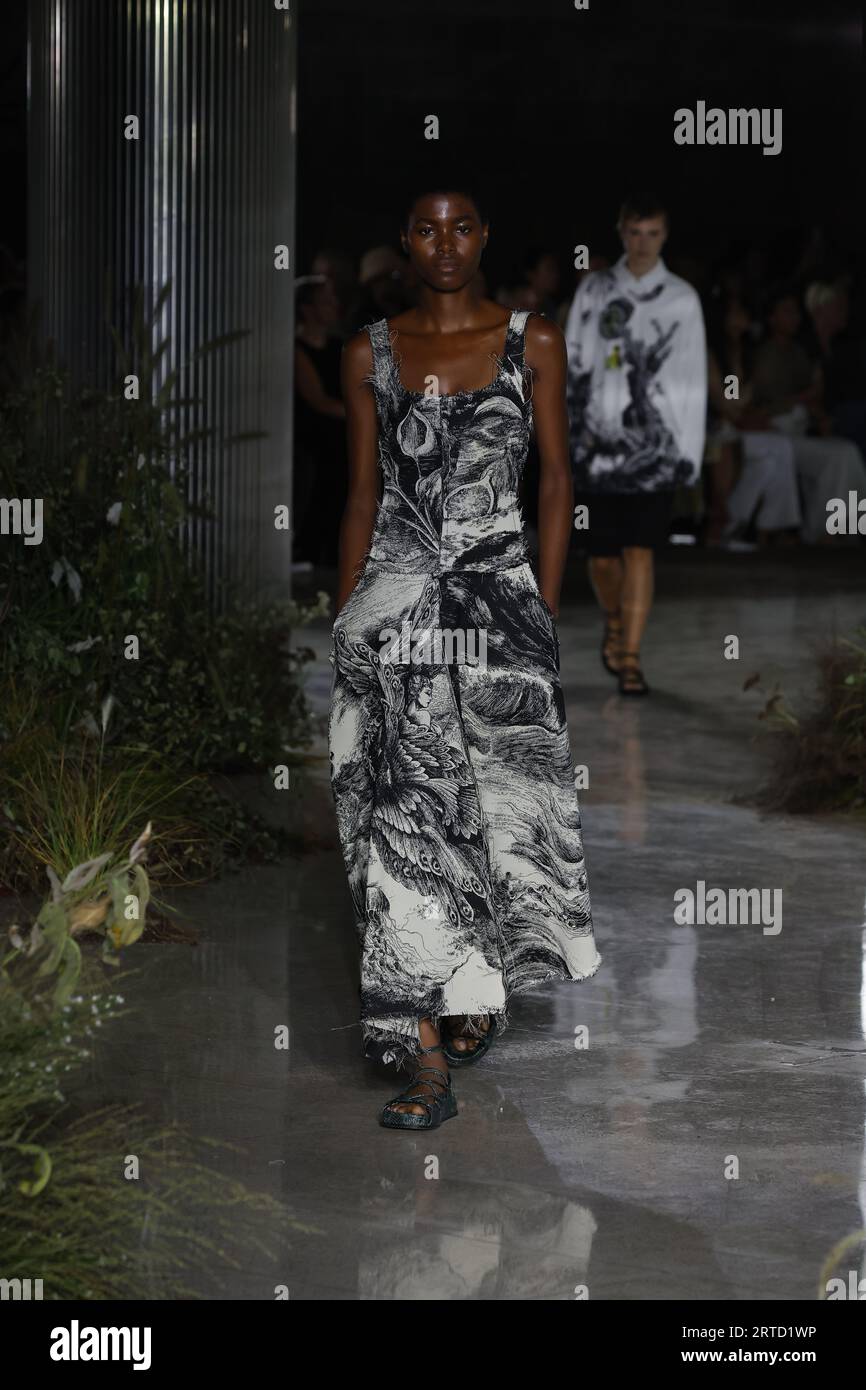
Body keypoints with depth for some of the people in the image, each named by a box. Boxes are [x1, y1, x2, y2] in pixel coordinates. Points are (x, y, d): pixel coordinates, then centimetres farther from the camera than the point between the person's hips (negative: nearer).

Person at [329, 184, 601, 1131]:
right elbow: (361, 495, 11)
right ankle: (427, 1061, -4)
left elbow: (556, 480, 5)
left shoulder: (532, 342, 4)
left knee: (494, 803, -1)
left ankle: (479, 989, 29)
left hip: (498, 593, 0)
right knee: (404, 813, -5)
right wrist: (345, 619, 8)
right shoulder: (369, 354, 8)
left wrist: (545, 609, -1)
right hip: (393, 603, 1)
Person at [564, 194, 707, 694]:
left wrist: (691, 451, 1)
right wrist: (567, 428, 5)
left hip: (655, 442, -2)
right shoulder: (594, 290, 8)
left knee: (639, 552, -11)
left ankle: (629, 658, -8)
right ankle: (615, 625, 35)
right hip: (599, 441, 2)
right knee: (603, 557, 6)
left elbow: (693, 380, 5)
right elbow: (571, 364, 11)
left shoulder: (681, 298, 4)